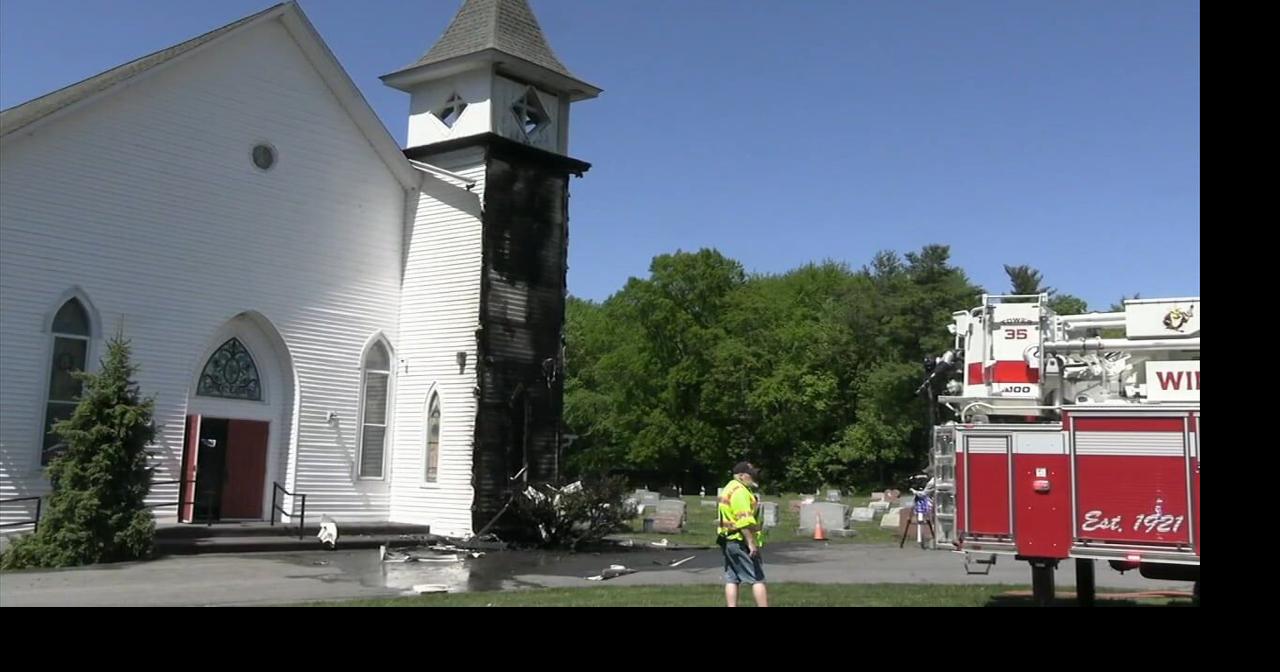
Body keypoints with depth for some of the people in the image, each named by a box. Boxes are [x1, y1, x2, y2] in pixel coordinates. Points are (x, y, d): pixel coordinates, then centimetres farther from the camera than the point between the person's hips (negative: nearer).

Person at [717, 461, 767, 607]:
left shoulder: (729, 489, 18)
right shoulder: (740, 492, -15)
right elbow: (744, 521, -23)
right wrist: (751, 543, -24)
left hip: (728, 540, 10)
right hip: (741, 541, -10)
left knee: (732, 579, 7)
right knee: (757, 579, -6)